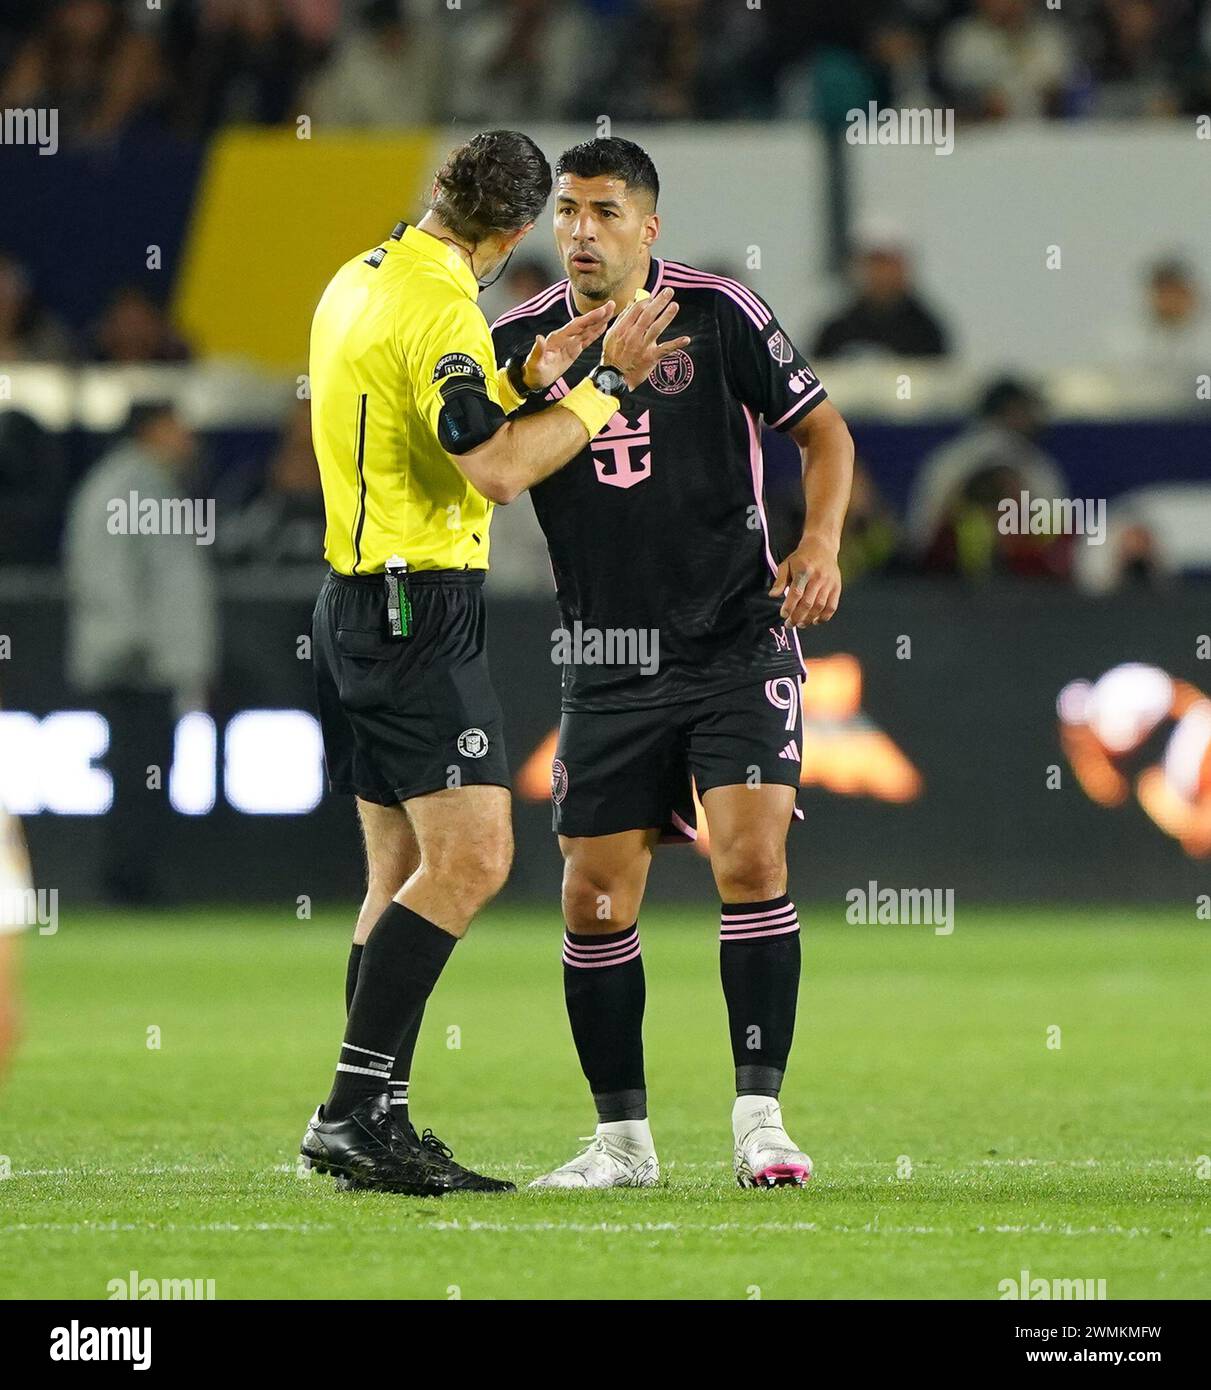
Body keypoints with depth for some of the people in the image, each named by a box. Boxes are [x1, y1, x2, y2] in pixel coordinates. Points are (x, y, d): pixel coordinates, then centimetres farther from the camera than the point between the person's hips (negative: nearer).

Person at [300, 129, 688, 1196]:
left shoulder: (360, 281, 14)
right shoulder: (440, 310, -17)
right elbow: (499, 471, -26)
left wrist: (530, 375, 16)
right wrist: (605, 384, -18)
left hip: (355, 601, 10)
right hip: (420, 608, -10)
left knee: (407, 874, 11)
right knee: (470, 858, -14)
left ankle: (375, 1125, 9)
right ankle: (355, 1110, -19)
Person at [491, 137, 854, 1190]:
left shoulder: (717, 312, -5)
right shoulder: (523, 342, 2)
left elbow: (823, 429, 4)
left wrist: (821, 542, -13)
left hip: (737, 639, -3)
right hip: (608, 660, 3)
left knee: (752, 861, -16)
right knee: (595, 898, 0)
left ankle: (759, 1115, -10)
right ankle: (623, 1137, 12)